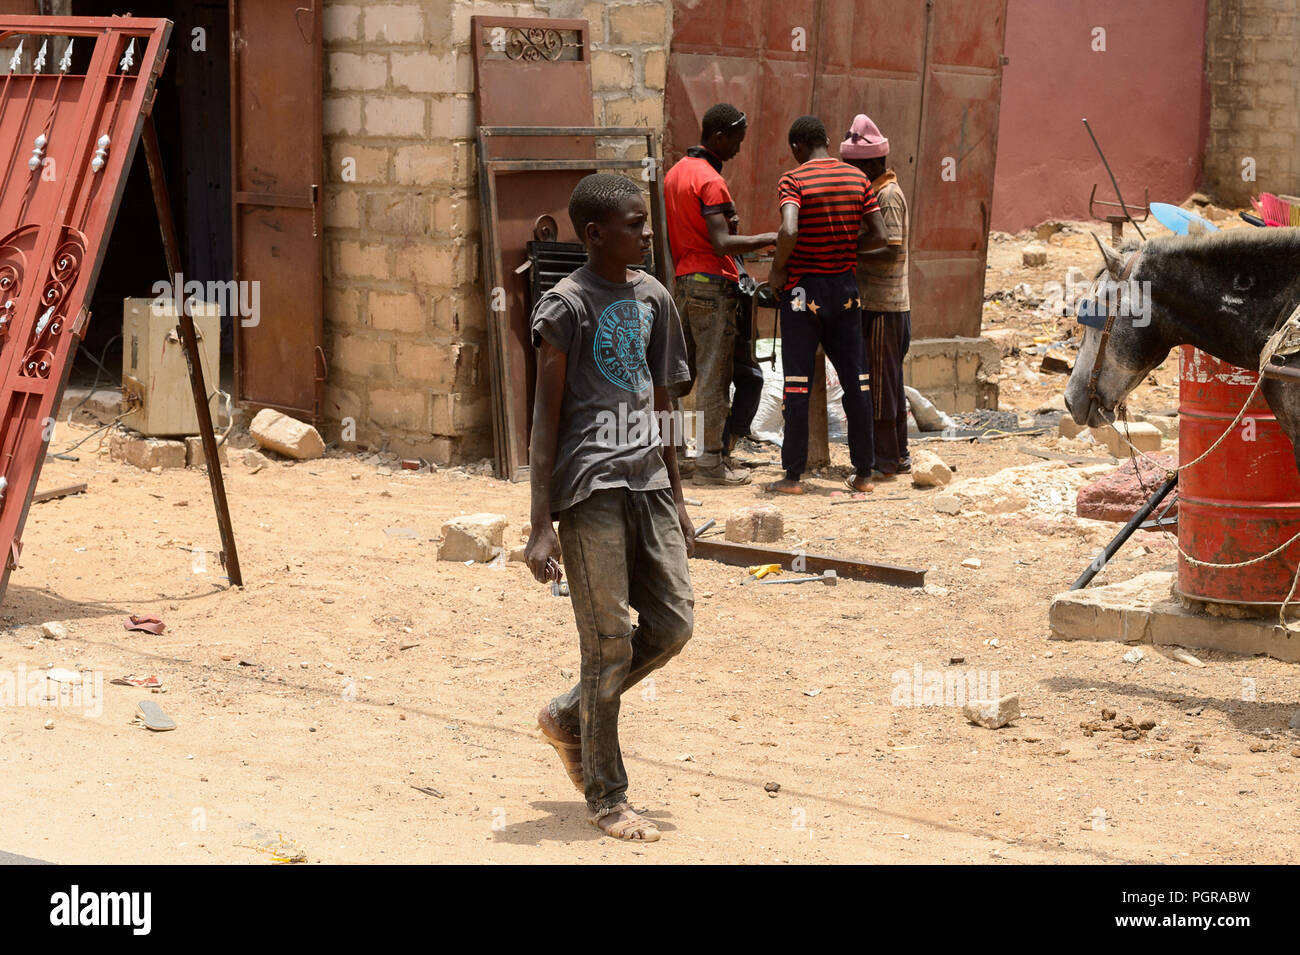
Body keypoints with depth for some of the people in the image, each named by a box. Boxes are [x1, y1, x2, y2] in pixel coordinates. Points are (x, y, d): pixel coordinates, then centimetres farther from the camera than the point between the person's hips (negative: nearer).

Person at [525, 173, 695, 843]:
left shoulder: (652, 298, 12)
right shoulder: (565, 307, -8)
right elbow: (546, 418, -9)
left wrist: (675, 499, 21)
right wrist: (541, 527, -12)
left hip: (647, 481, 7)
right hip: (589, 488, -7)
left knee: (673, 623, 5)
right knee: (609, 642, -3)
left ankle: (567, 718, 26)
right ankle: (606, 798, 10)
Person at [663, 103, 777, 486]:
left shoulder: (675, 172, 14)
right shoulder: (710, 180, -15)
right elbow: (722, 243, -23)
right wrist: (769, 238, -15)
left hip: (682, 282, 9)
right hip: (713, 283, -9)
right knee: (714, 377, -4)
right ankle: (710, 464, -2)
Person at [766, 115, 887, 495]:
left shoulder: (793, 181, -10)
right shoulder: (857, 178, 4)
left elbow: (789, 231, -26)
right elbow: (879, 235, 1)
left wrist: (777, 270, -11)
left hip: (804, 288, -4)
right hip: (846, 287, 4)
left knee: (797, 383, 0)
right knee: (855, 380, 9)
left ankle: (793, 475, 1)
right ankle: (863, 472, 12)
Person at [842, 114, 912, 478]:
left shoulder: (888, 195, -14)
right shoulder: (876, 191, 16)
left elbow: (892, 250, -22)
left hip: (883, 307, -10)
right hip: (877, 302, 10)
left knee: (880, 383, -5)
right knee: (889, 382, 14)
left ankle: (885, 460, 0)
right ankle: (898, 455, 21)